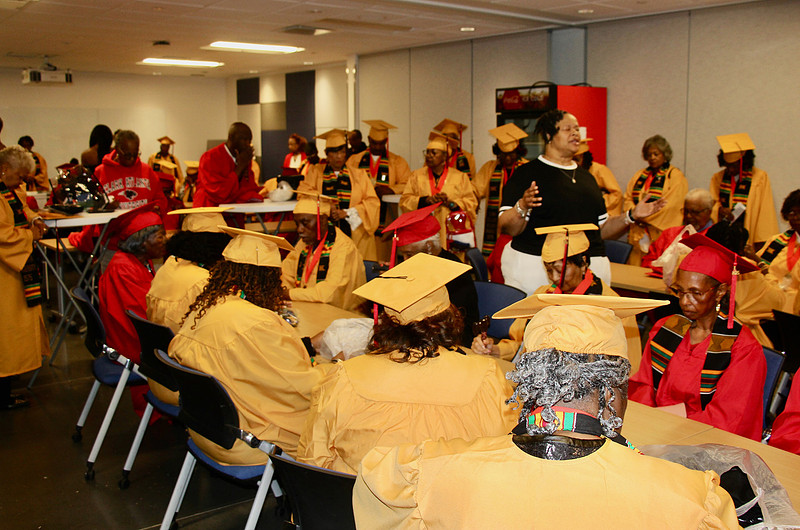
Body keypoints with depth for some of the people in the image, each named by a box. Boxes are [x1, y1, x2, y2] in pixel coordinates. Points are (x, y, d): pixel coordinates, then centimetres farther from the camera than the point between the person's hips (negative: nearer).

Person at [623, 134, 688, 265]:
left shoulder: (675, 176, 2)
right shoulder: (640, 175, 18)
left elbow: (669, 205, -10)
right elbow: (627, 198, 10)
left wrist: (643, 216, -11)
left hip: (661, 234, -5)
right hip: (638, 234, 5)